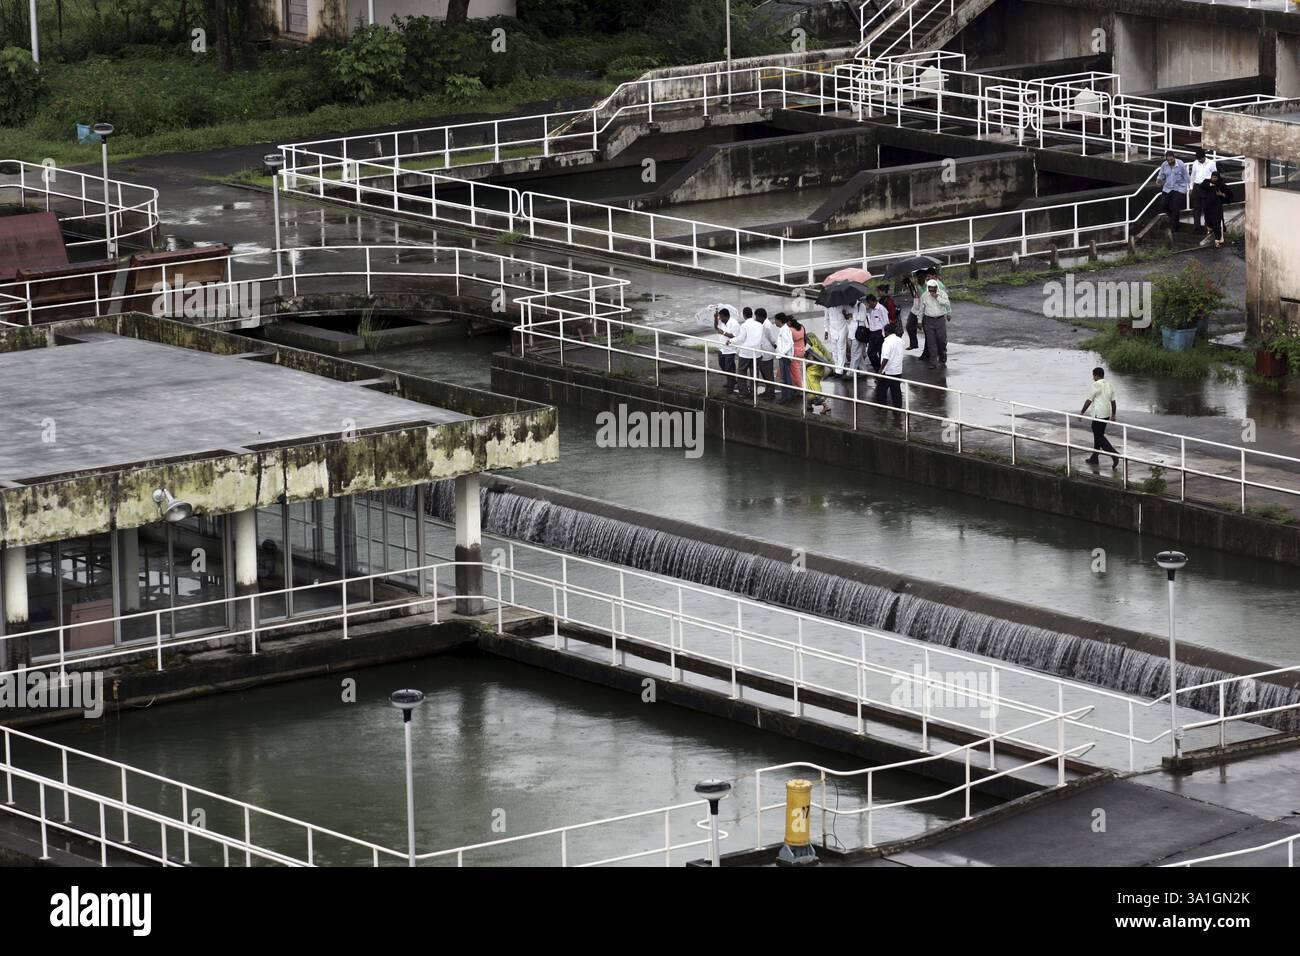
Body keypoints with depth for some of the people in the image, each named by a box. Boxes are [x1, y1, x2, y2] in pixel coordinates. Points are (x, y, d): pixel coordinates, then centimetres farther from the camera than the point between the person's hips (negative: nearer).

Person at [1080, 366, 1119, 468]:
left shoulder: (1096, 386, -15)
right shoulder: (1110, 386, 8)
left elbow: (1089, 401, -12)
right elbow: (1113, 401, 11)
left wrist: (1082, 412, -2)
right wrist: (1113, 415, 18)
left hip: (1098, 415, -9)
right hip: (1106, 414, 9)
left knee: (1099, 437, -5)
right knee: (1098, 435, 18)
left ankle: (1114, 454, -19)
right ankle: (1094, 458, 24)